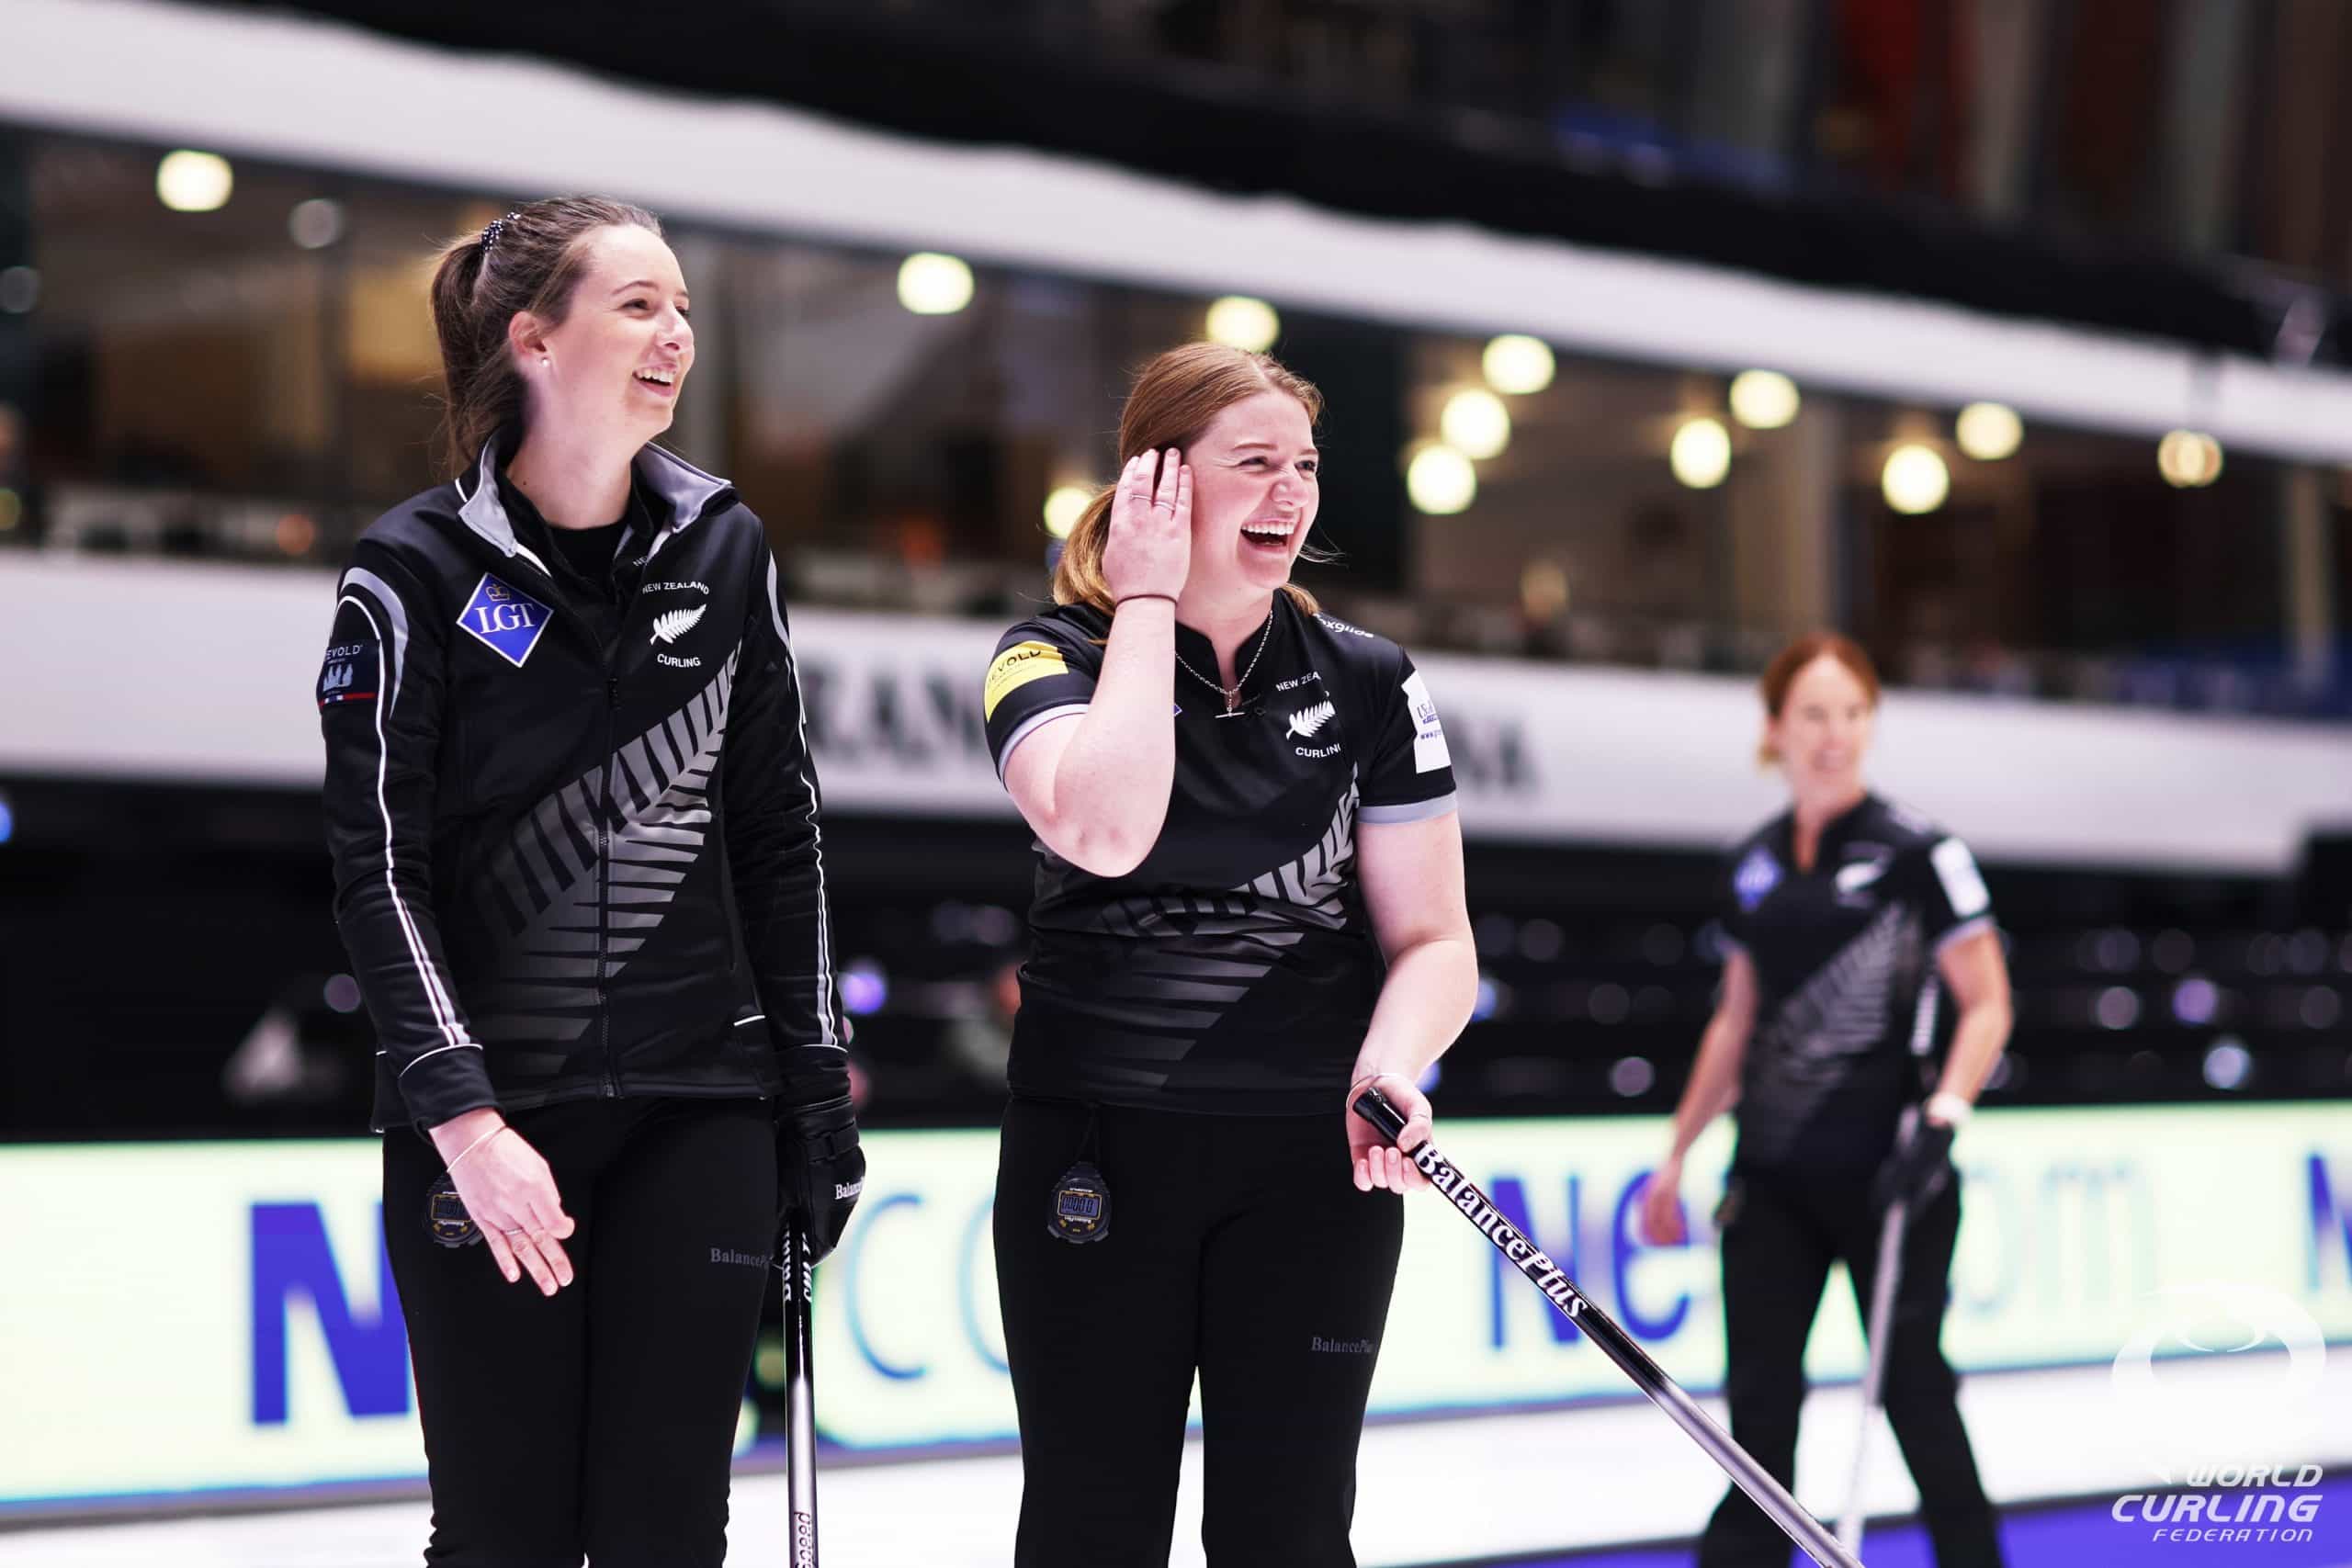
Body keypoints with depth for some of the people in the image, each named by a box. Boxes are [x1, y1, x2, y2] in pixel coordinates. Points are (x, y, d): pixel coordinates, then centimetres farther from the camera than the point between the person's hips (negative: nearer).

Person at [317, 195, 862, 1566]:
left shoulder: (724, 549, 7)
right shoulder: (422, 569, -5)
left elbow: (779, 834, 11)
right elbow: (379, 867, -7)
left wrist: (814, 1087, 9)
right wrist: (464, 1119, -16)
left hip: (698, 1113, 3)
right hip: (488, 1109, -3)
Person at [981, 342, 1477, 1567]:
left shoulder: (1368, 682, 4)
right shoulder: (1052, 658, -2)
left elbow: (1431, 937, 4)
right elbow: (1105, 829, -24)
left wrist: (1389, 1064, -18)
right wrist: (1147, 603, -13)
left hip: (1314, 1156, 1)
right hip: (1096, 1153, -1)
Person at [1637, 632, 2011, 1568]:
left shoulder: (1917, 852, -5)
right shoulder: (1754, 866, 11)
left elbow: (1987, 1007, -6)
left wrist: (1943, 1116, -21)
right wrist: (1678, 1154, 18)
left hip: (1885, 1173, -5)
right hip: (1772, 1175, 5)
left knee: (1911, 1387, 0)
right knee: (1758, 1400, 2)